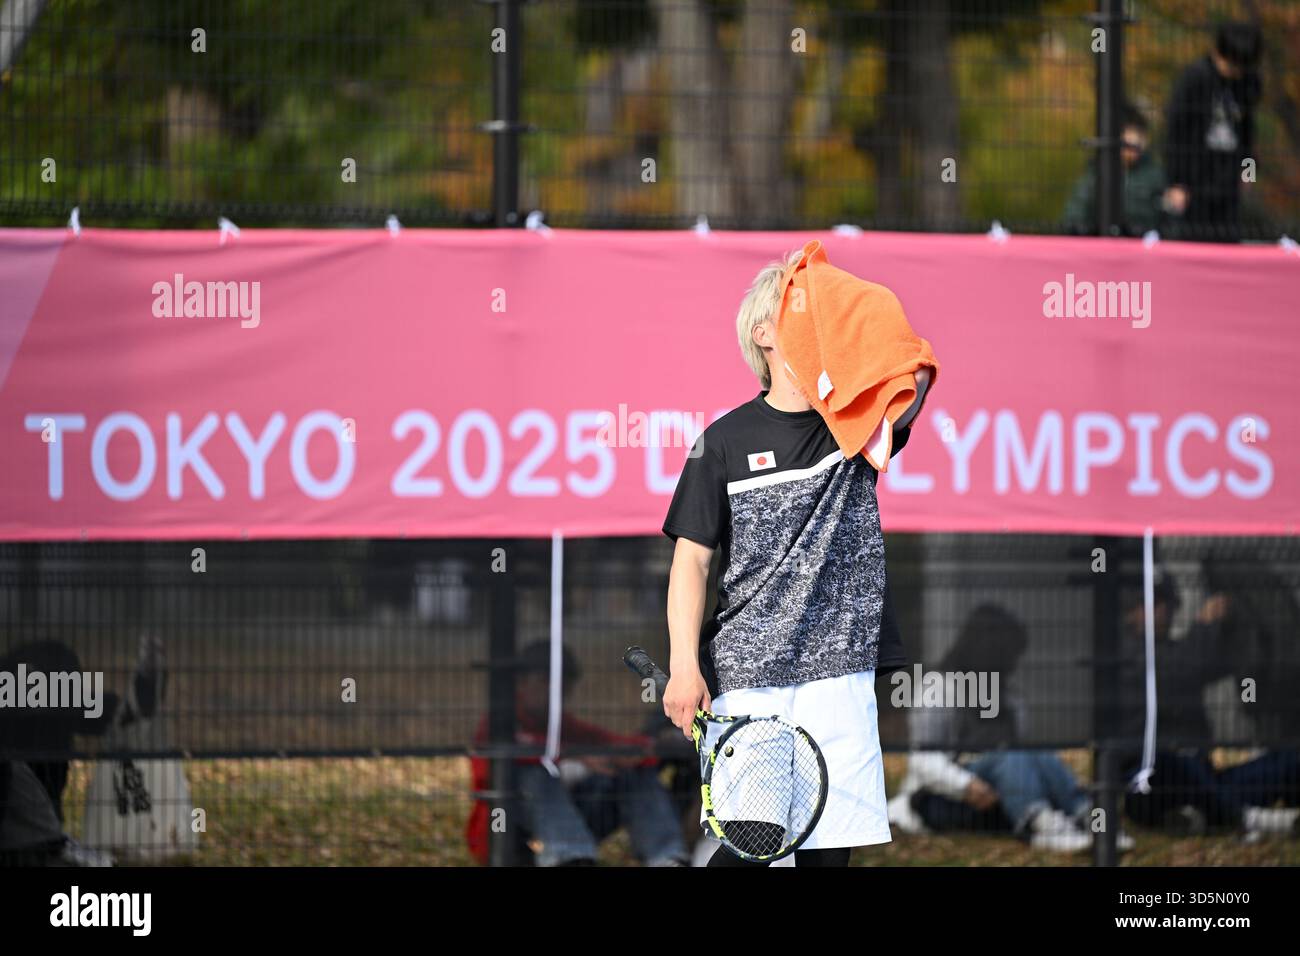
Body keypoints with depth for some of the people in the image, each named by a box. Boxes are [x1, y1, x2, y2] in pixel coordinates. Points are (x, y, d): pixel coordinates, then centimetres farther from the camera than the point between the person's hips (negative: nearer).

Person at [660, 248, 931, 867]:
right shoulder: (728, 440, 3)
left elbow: (912, 374, -13)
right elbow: (691, 560, 2)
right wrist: (684, 668, -7)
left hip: (839, 671, 2)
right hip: (747, 677, -2)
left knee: (831, 845, -1)